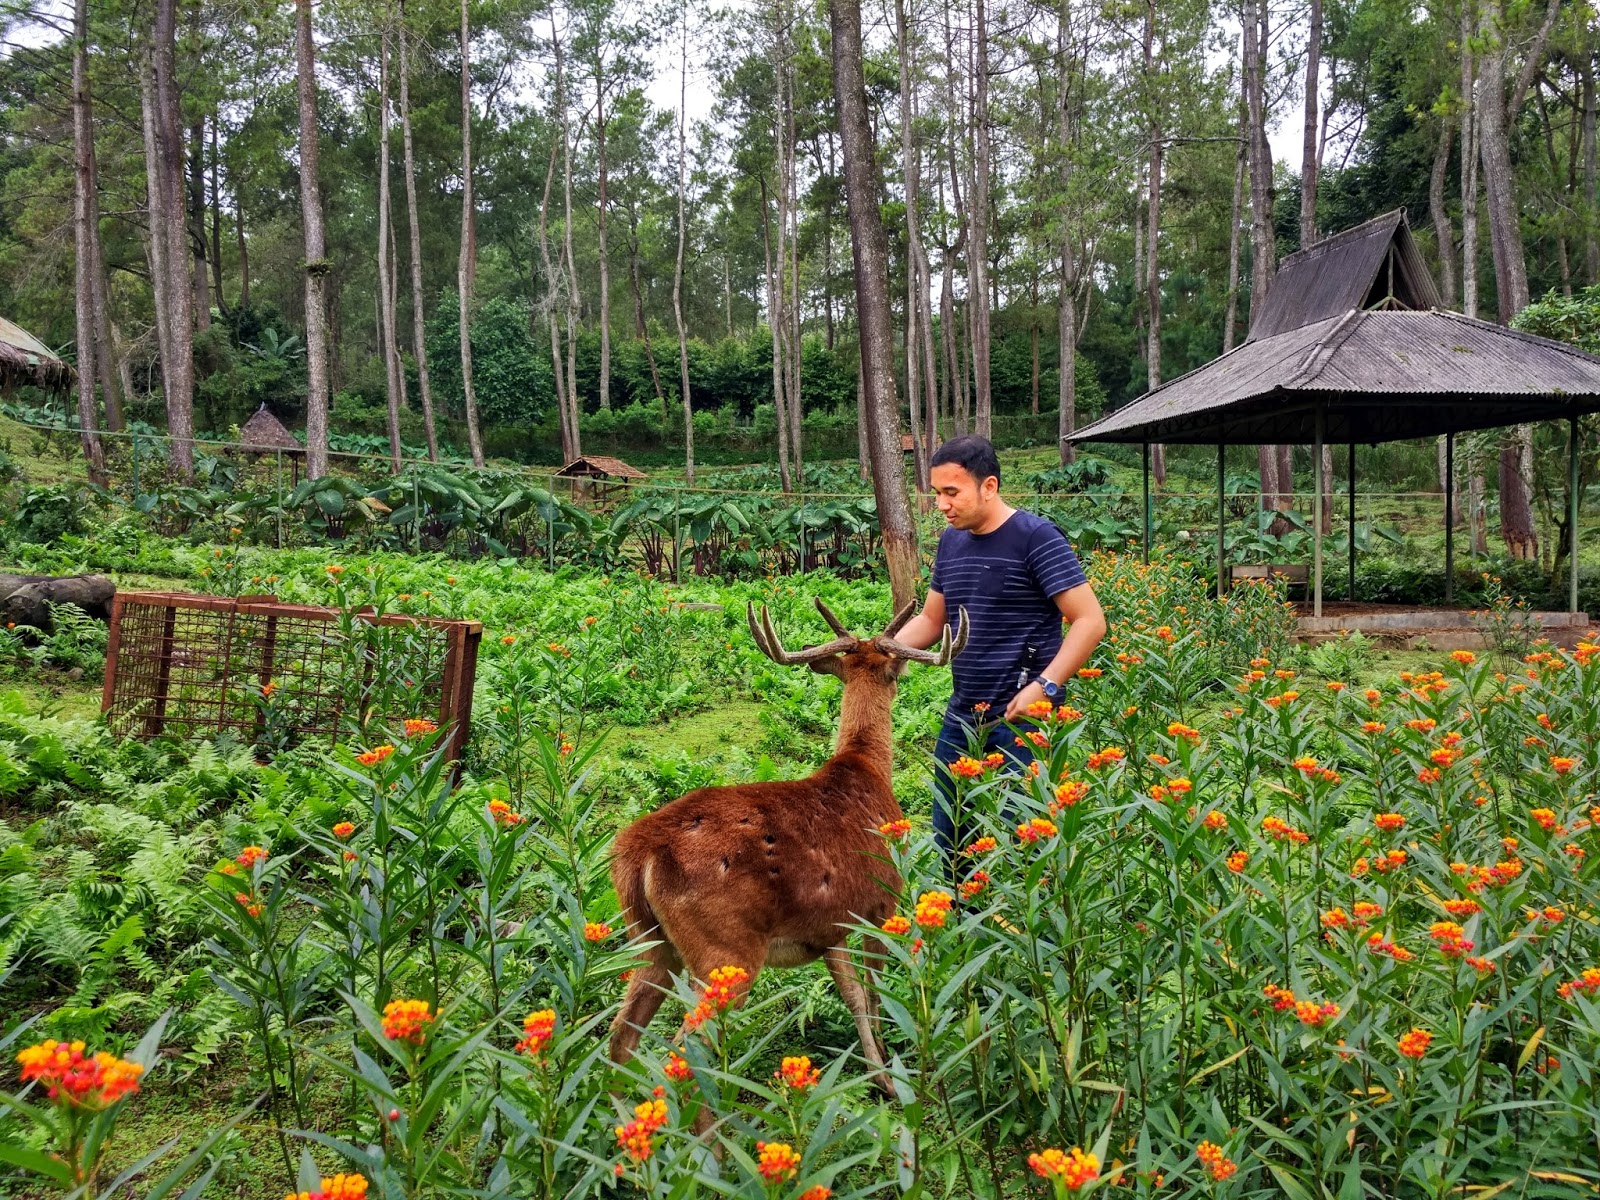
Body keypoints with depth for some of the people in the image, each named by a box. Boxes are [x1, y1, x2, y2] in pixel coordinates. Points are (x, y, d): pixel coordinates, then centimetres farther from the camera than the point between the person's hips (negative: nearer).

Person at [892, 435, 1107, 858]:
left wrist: (1045, 686, -24)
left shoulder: (1036, 537, -12)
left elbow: (1090, 621, -15)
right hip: (961, 716, 7)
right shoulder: (951, 540, 8)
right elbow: (931, 620, 17)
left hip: (1021, 717, -7)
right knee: (948, 842, 15)